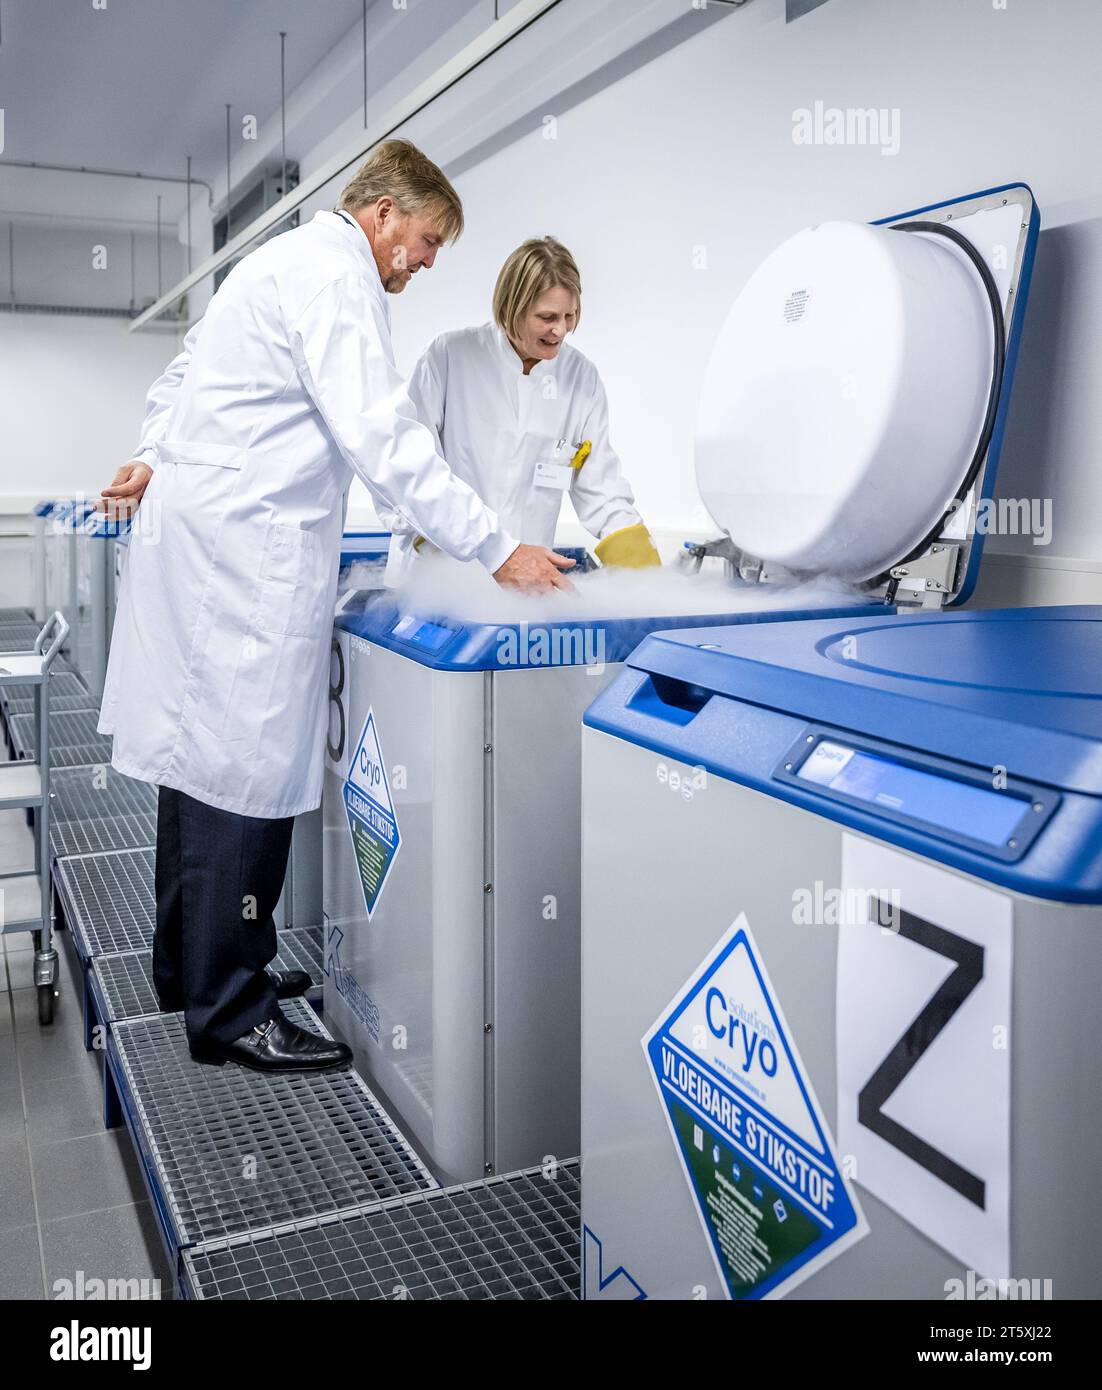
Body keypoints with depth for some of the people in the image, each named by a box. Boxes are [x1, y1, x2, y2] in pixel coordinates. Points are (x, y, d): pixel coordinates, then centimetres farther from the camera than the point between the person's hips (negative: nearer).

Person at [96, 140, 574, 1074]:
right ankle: (230, 1012, 2)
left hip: (193, 534, 11)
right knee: (251, 772, -7)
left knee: (201, 753, 14)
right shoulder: (336, 274, -11)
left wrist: (158, 457, 35)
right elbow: (381, 434, -21)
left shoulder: (285, 258, 22)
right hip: (246, 550, -11)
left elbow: (185, 373, 30)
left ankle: (190, 965, 27)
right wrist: (495, 551, -21)